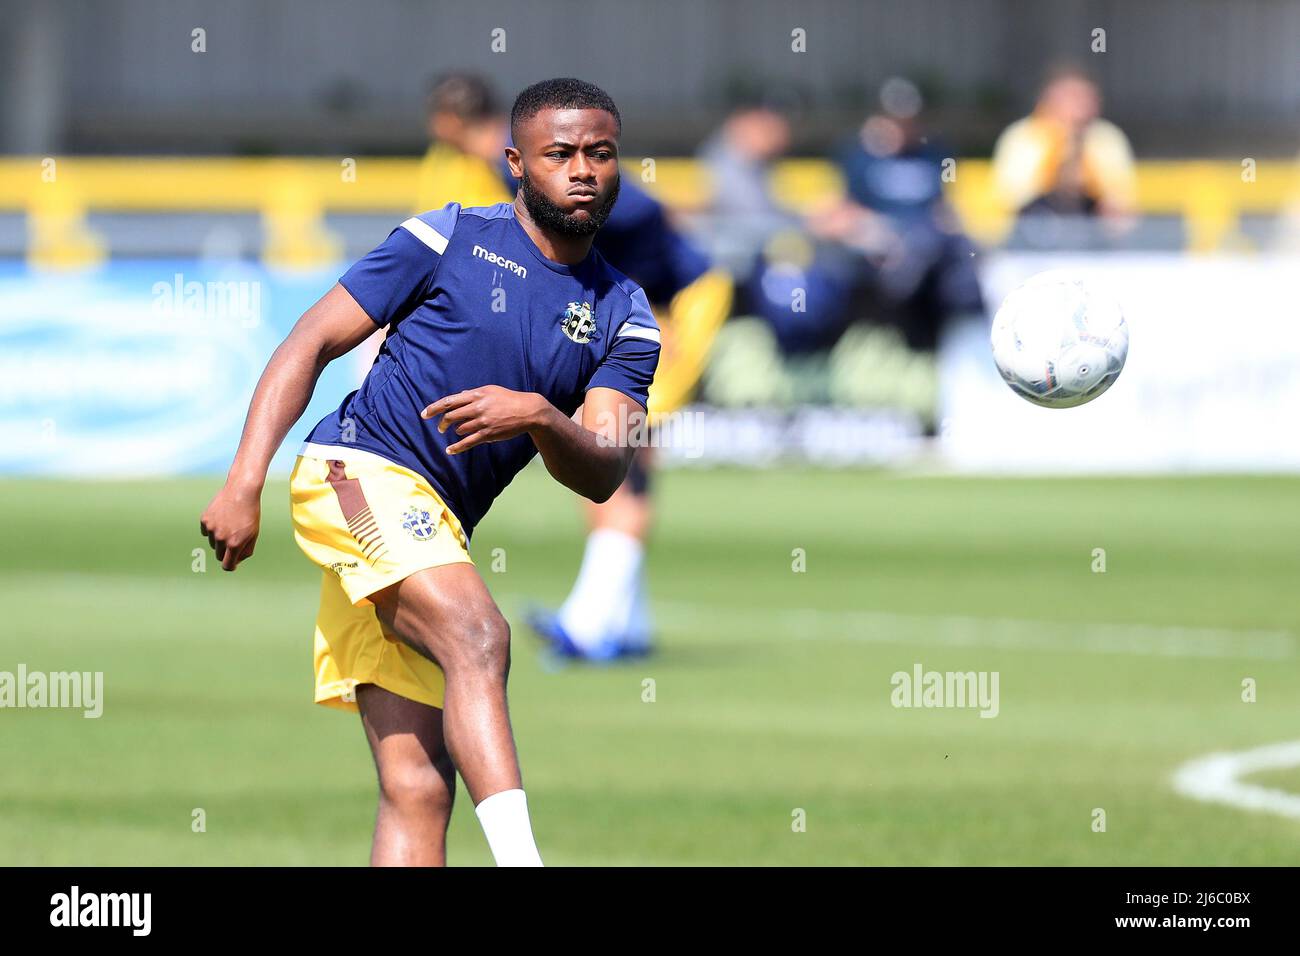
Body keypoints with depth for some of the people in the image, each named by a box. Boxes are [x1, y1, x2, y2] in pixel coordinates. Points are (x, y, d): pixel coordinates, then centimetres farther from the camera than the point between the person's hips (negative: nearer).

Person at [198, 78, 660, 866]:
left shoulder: (625, 318, 13)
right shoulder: (451, 238, 2)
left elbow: (602, 475, 2)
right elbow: (312, 343, 3)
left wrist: (539, 417, -20)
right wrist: (244, 482, -7)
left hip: (433, 534, 6)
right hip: (359, 470, -6)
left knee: (419, 787, -2)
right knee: (477, 634, -30)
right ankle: (520, 859, -44)